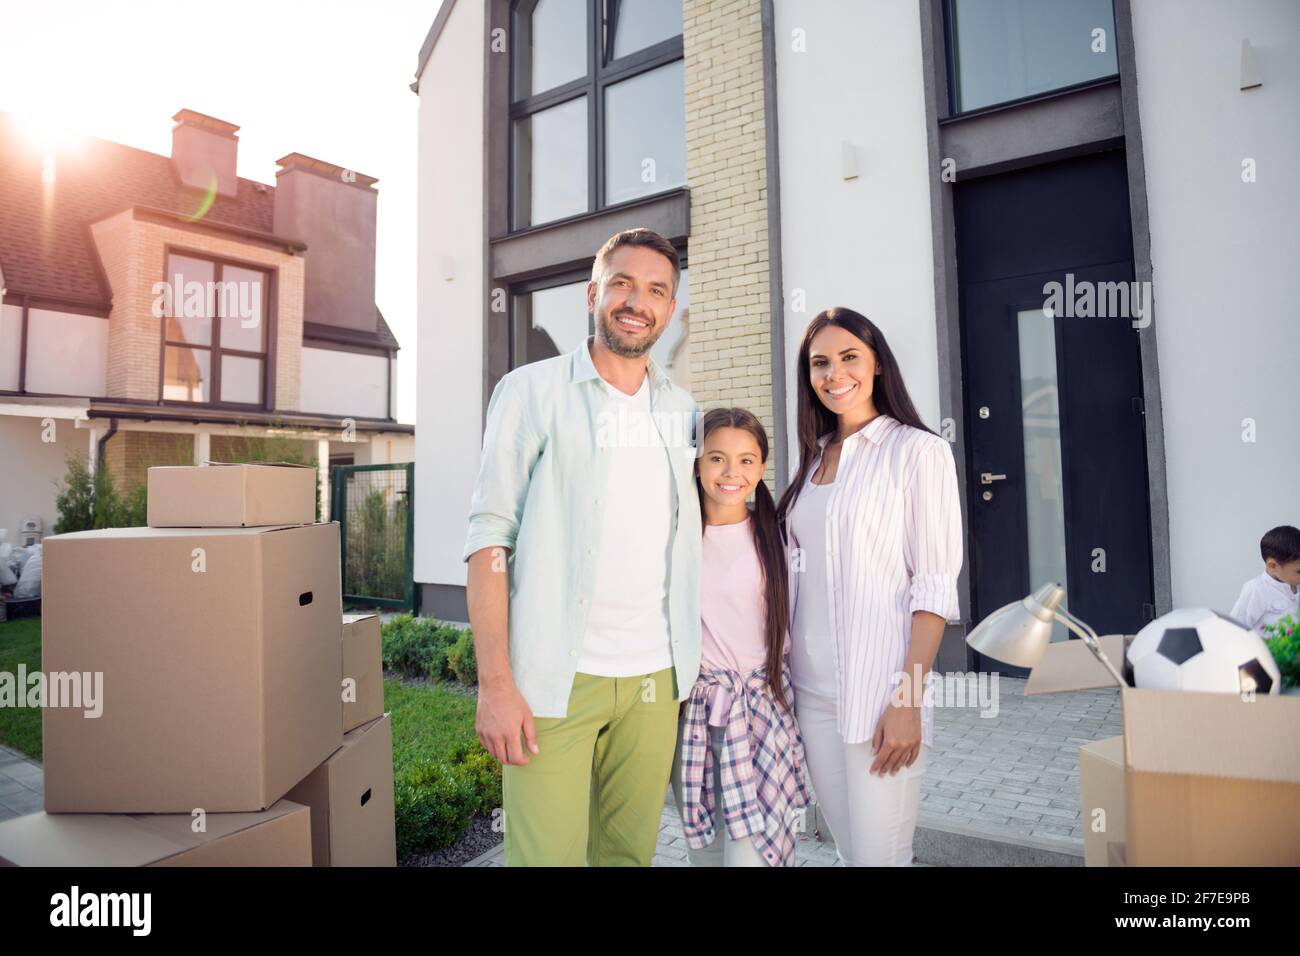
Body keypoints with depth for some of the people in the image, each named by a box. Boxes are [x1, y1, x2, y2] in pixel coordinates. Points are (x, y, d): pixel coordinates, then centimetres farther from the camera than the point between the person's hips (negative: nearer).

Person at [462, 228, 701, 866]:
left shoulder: (681, 409, 11)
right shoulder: (532, 390, -2)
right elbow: (490, 537, -7)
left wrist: (688, 660, 10)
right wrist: (495, 683, -13)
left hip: (657, 678, 4)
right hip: (556, 678, -4)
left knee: (631, 851, 14)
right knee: (546, 851, 0)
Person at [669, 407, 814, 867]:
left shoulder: (775, 536, -2)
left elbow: (793, 625, 4)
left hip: (763, 711, -1)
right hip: (695, 714, 2)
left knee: (752, 851, -5)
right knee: (705, 851, 14)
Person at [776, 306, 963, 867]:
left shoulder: (918, 451, -5)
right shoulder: (814, 458, 12)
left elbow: (935, 585, -10)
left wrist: (908, 699, -15)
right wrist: (780, 671, 8)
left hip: (879, 691, -5)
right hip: (810, 689, 5)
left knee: (879, 855, 1)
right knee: (847, 848, 15)